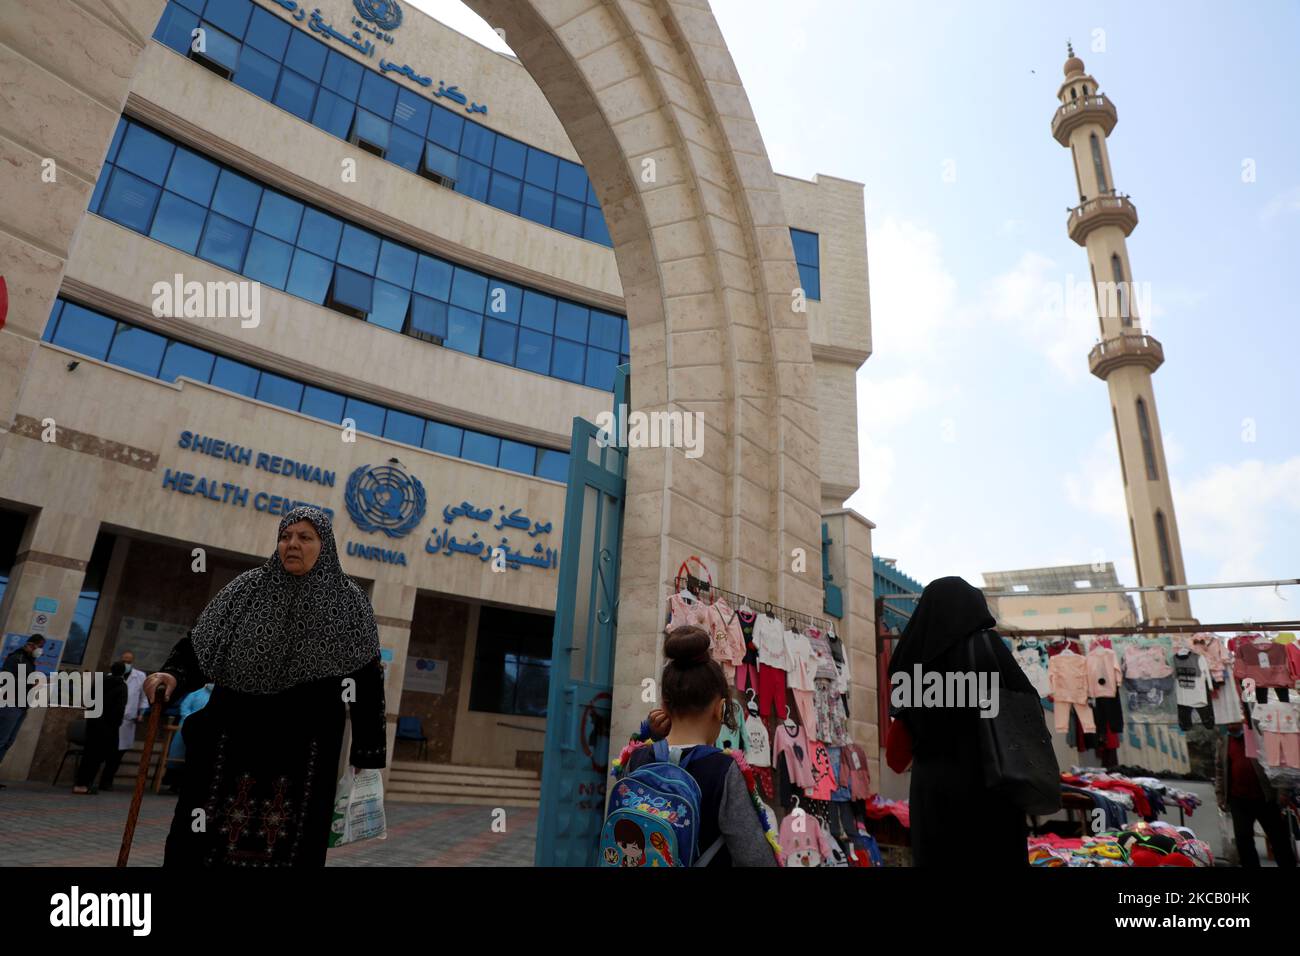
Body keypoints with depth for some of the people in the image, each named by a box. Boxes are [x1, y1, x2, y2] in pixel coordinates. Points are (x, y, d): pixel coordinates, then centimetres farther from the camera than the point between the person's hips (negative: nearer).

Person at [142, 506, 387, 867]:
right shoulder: (247, 589, 5)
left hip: (304, 752, -1)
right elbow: (199, 645, 8)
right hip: (233, 740, 2)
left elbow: (367, 681, -2)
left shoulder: (348, 602, -1)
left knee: (289, 845, 5)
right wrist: (174, 675, -13)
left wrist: (368, 755, -3)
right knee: (202, 843, 5)